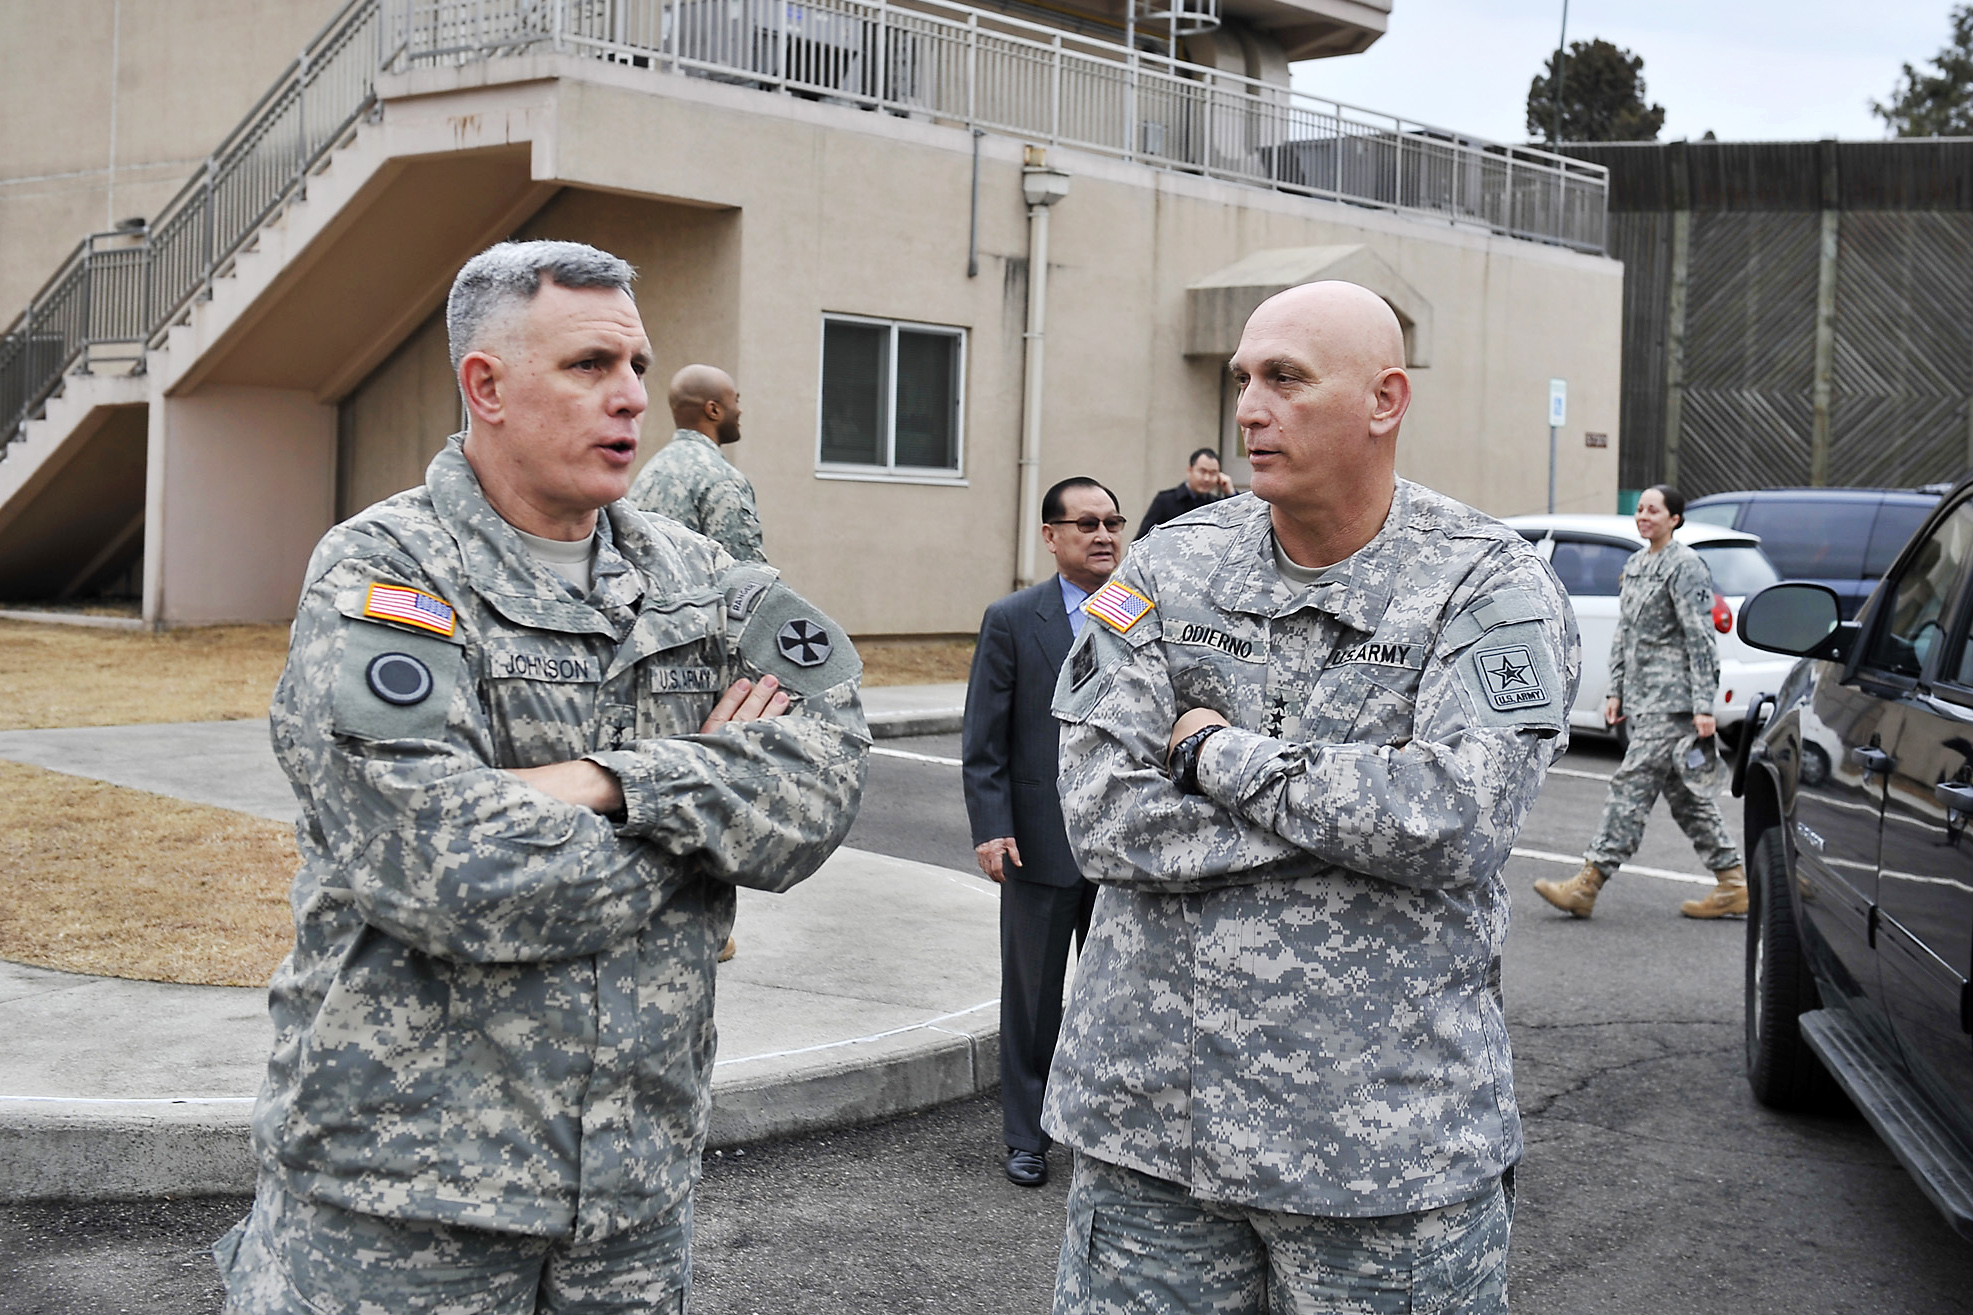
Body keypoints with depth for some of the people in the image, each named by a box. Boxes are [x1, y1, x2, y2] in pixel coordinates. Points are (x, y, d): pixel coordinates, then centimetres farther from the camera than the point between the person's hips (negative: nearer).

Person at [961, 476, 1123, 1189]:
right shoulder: (1012, 621, -3)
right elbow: (984, 740, -4)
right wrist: (992, 829, -12)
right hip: (1041, 842, -2)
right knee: (1033, 997, 9)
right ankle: (1027, 1136, 22)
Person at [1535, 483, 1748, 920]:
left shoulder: (1684, 566, -10)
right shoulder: (1635, 564, 17)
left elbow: (1699, 639, -14)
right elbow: (1623, 633, 21)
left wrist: (1704, 707, -18)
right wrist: (1615, 691, 15)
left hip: (1673, 699, -9)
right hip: (1644, 698, 9)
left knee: (1632, 786, -10)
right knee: (1684, 794, 11)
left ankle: (1587, 885, -10)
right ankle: (1733, 885, 17)